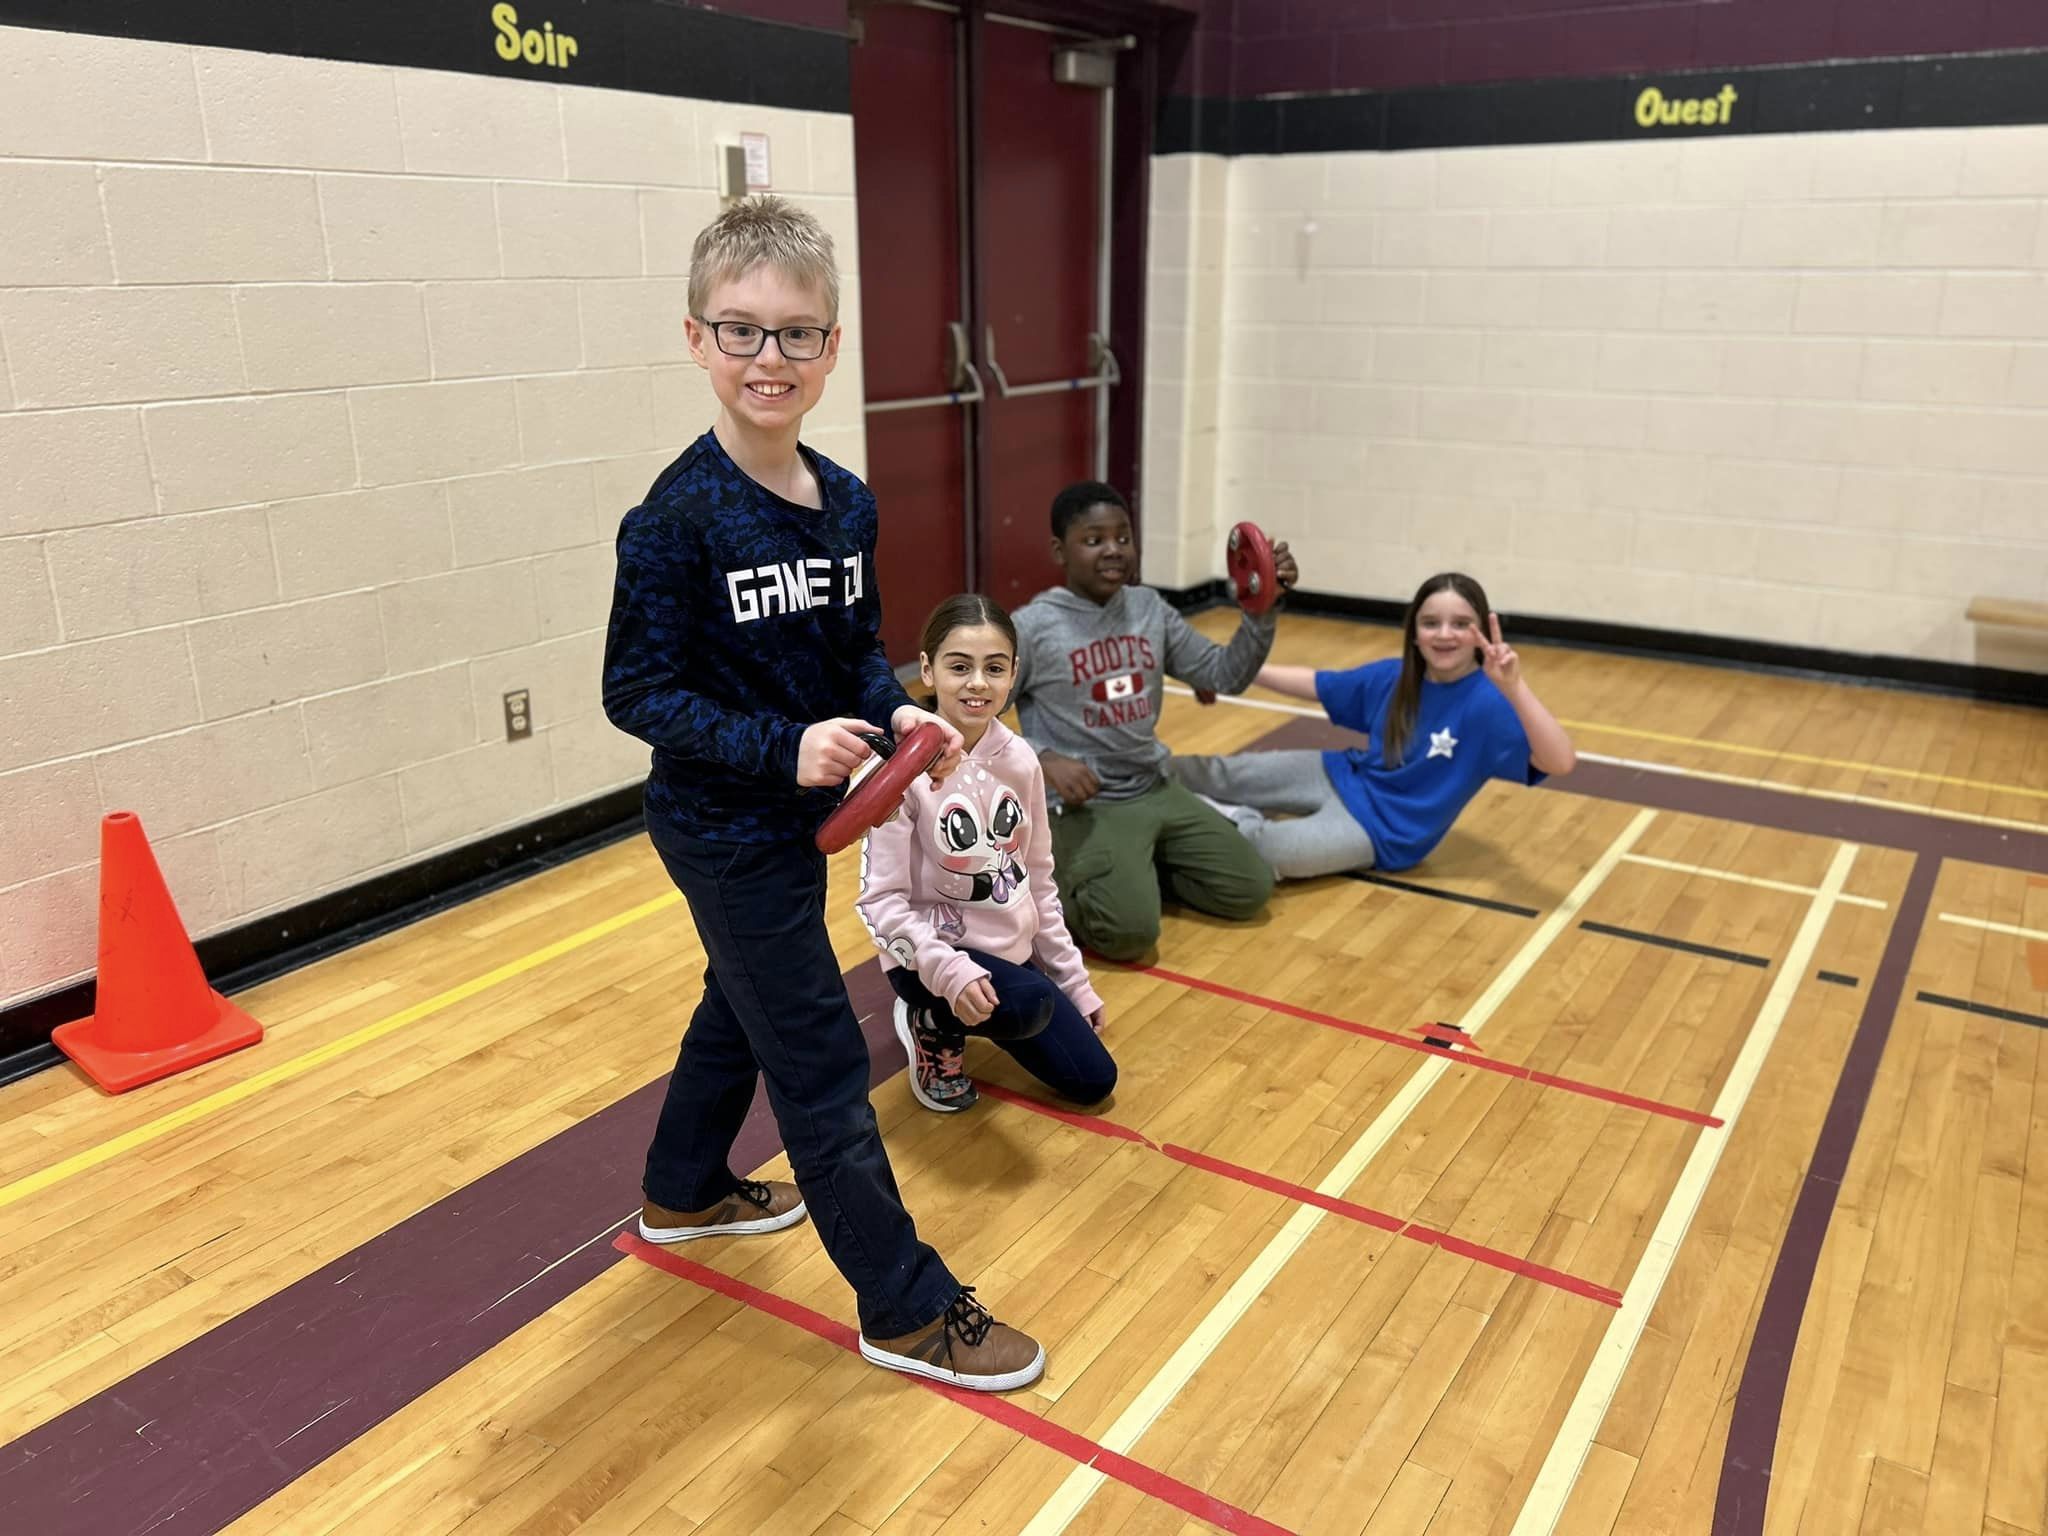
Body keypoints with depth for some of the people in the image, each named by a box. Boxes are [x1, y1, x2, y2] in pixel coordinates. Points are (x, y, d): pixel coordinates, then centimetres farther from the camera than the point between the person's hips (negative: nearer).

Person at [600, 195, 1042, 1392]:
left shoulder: (847, 504, -1)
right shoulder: (678, 519, -21)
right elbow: (638, 691, -19)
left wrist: (897, 712, -10)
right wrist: (784, 746, -29)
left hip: (798, 813, 8)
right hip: (724, 832, -8)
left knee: (744, 1007, 26)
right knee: (824, 1066, 0)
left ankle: (684, 1192, 51)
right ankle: (908, 1308, 15)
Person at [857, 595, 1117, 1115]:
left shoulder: (1020, 760, -4)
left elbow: (1038, 881, 7)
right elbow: (881, 900, -20)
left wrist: (1074, 981, 11)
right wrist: (947, 969, -34)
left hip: (1012, 950, 6)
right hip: (933, 955, -6)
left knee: (1093, 1082, 9)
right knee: (1030, 1005, -36)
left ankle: (970, 1019, 27)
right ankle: (931, 1024, -2)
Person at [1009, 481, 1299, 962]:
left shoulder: (1150, 608, 6)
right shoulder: (1032, 627, -11)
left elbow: (1226, 675, 9)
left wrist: (1262, 609, -6)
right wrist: (1043, 760, -24)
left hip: (1156, 791, 7)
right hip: (1083, 806, -6)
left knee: (1249, 890, -1)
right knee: (1130, 930, -26)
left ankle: (1136, 873, 16)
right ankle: (1050, 885, 3)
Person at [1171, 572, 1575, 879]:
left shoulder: (1487, 701, -22)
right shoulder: (1394, 677, -4)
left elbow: (1560, 761, -37)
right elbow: (1316, 684, 11)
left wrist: (1515, 689, -51)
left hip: (1382, 827, -6)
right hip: (1342, 777, 6)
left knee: (1262, 849, -27)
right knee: (1216, 774, 2)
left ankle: (1234, 822, 2)